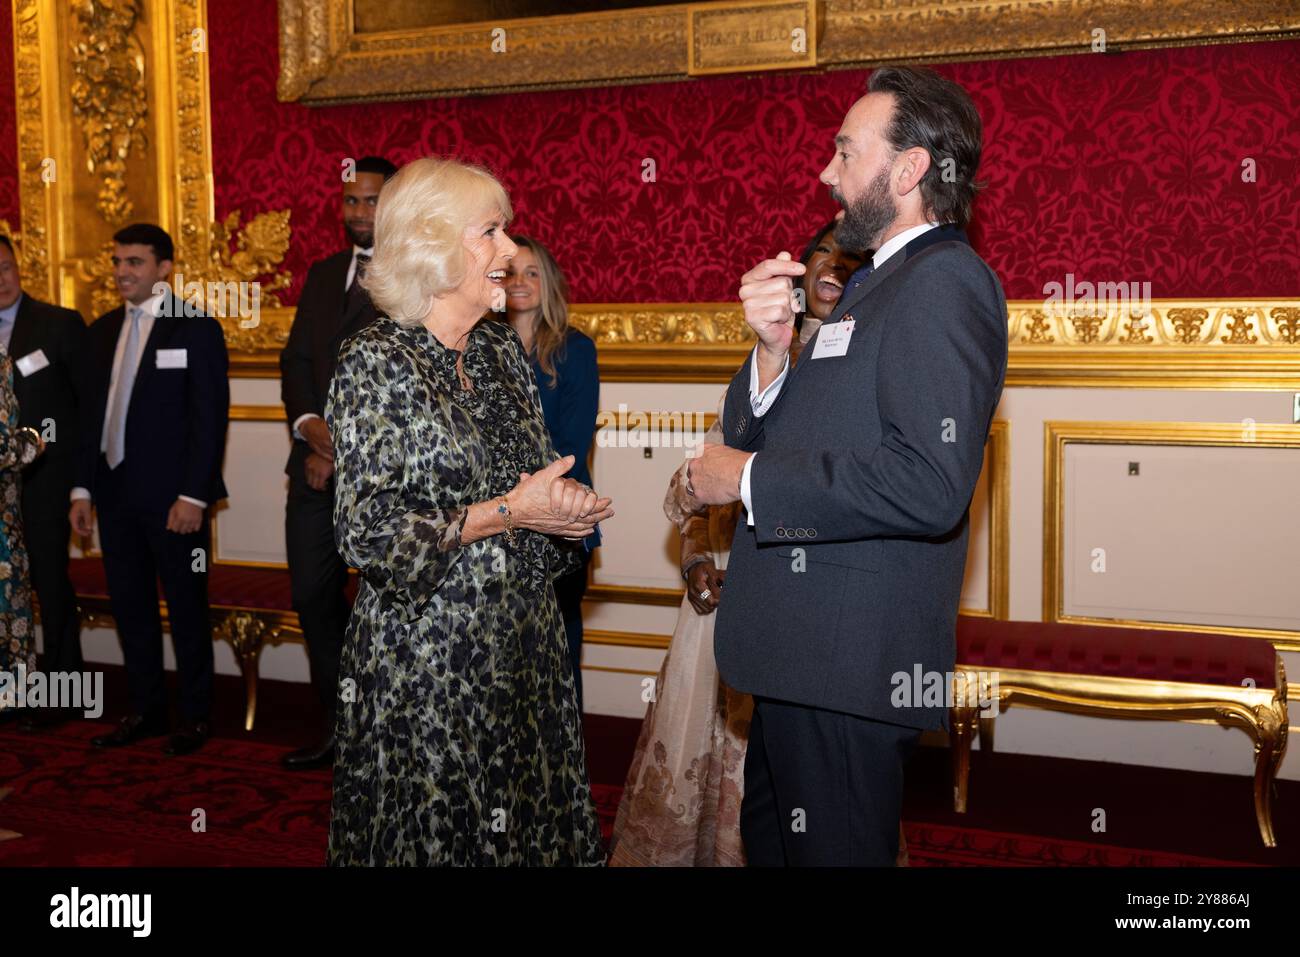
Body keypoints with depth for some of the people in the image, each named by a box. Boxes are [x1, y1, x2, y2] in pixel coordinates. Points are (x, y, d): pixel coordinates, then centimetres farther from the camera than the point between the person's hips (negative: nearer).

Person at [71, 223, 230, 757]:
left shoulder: (197, 329, -6)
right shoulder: (103, 331, 12)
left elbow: (211, 417, -10)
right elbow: (92, 414, 14)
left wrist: (193, 495, -15)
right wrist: (83, 487, 8)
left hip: (173, 497, -6)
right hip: (116, 494, 6)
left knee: (187, 608, 4)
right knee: (129, 606, 11)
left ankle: (196, 717, 16)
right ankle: (146, 711, 24)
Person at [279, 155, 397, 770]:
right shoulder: (322, 274, 16)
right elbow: (296, 359, 12)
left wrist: (343, 448, -12)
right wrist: (308, 423, -7)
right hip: (316, 465, 6)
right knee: (313, 597, 10)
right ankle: (337, 723, 25)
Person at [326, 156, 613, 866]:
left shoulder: (503, 352, 9)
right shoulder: (375, 362, -12)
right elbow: (367, 533, -17)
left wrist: (564, 504, -6)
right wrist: (508, 513, -18)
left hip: (524, 642, 6)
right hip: (425, 657, -6)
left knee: (526, 824, 13)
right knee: (434, 832, 6)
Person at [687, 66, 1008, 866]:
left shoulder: (944, 280, -14)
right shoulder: (871, 284, 17)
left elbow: (931, 485, -28)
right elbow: (752, 433, 13)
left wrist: (748, 479, -18)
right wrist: (774, 349, -7)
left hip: (850, 660, -10)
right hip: (804, 651, 10)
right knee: (771, 840, 23)